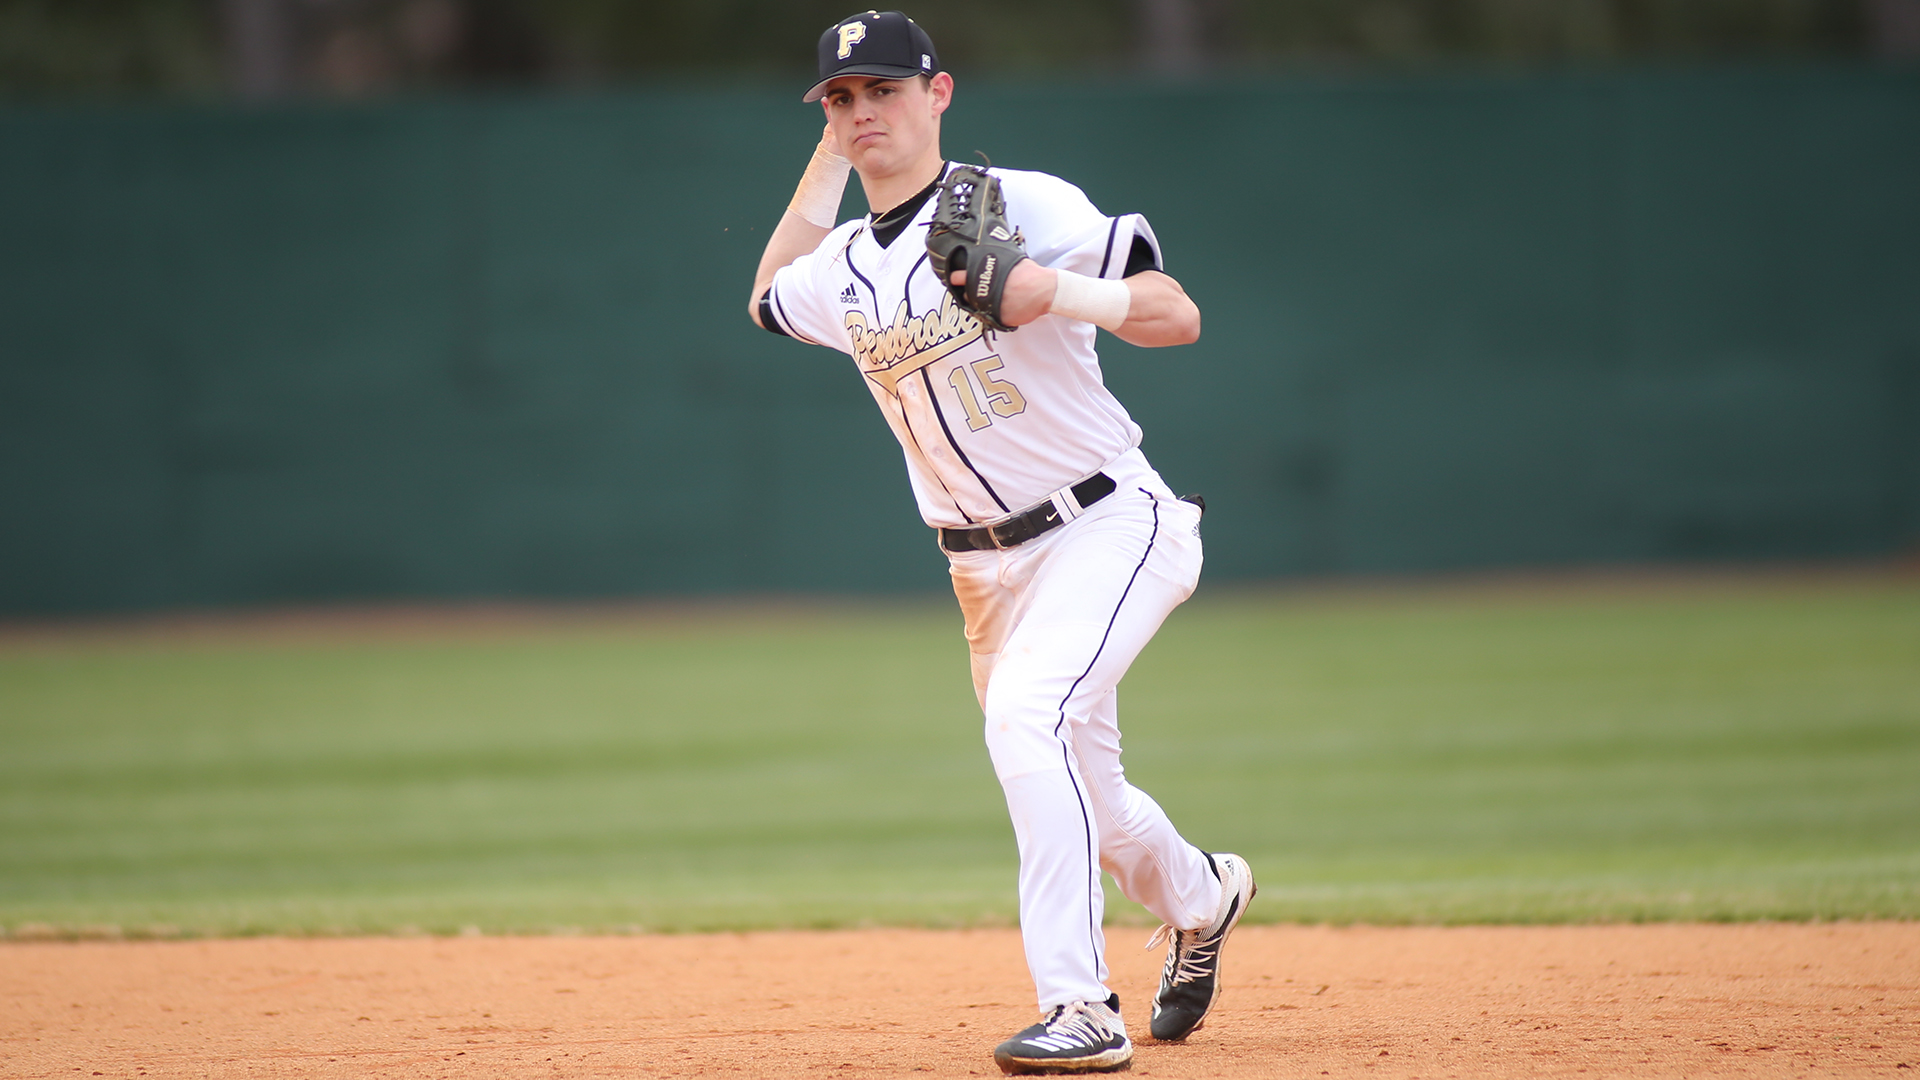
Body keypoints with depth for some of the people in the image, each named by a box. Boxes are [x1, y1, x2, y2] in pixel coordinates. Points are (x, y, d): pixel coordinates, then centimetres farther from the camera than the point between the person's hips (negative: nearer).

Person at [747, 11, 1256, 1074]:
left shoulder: (1025, 206, -12)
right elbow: (766, 301, 29)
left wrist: (1055, 291, -34)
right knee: (1078, 792, 15)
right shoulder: (838, 275, 5)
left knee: (1026, 715, -28)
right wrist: (829, 157, 20)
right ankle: (1201, 898, 48)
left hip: (1109, 524, -7)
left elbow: (1177, 317, -16)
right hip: (989, 568, 7)